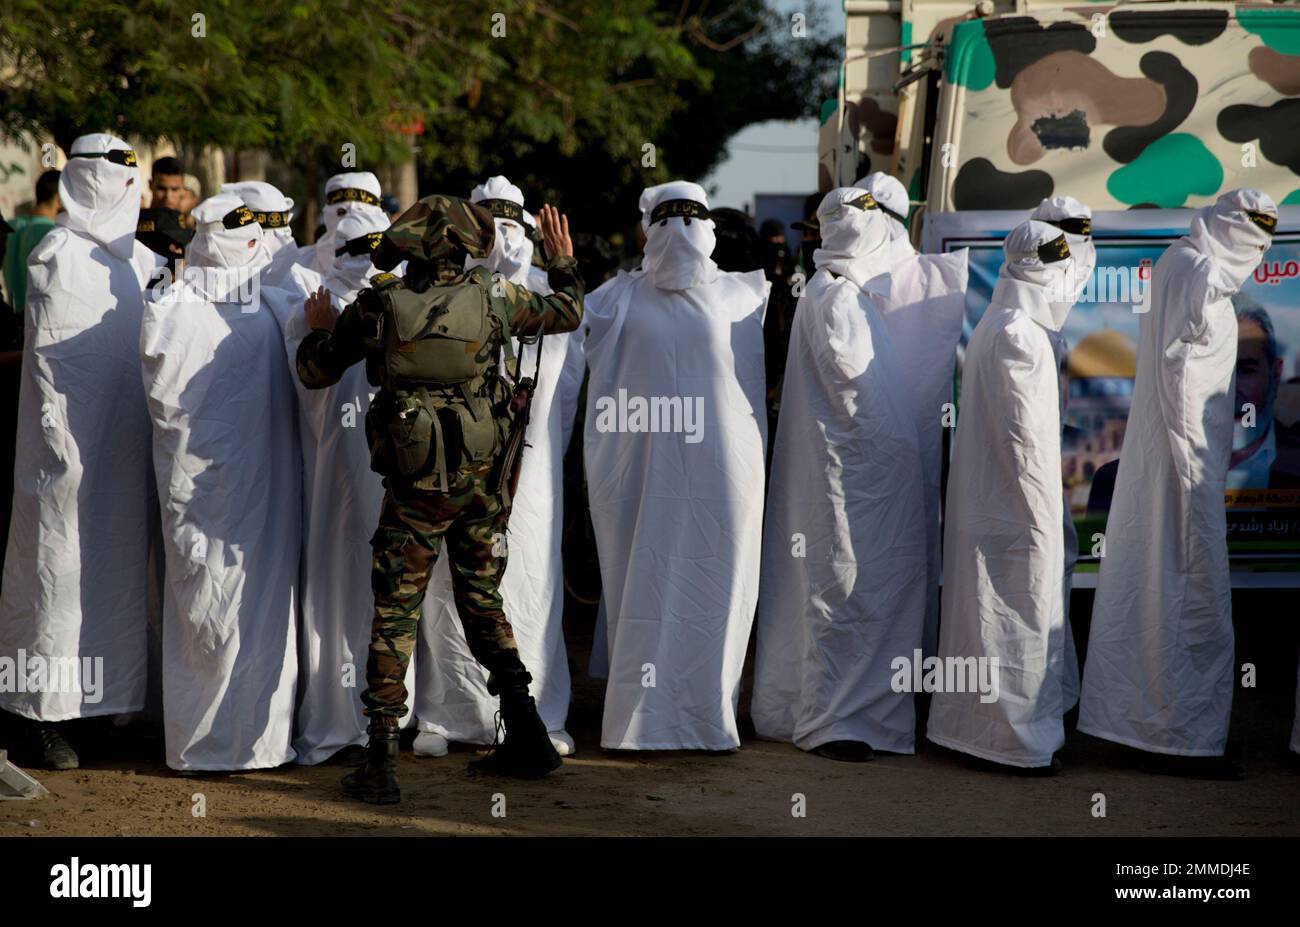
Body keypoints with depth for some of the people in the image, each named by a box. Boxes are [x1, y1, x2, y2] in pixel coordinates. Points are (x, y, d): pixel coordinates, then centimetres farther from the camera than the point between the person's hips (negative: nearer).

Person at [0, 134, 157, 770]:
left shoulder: (139, 259, 13)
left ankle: (114, 701, 18)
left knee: (121, 566, 10)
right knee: (62, 567, -4)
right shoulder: (57, 255, -8)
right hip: (75, 443, -7)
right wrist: (58, 441, -16)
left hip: (127, 447, 7)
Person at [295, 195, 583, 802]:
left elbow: (315, 372, 6)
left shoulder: (379, 305, -6)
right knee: (483, 603, 18)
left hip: (418, 484, -2)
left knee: (394, 615, 2)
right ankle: (527, 740, 21)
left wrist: (320, 328, 26)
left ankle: (381, 762, -4)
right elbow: (567, 313, 16)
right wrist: (564, 263, 34)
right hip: (484, 479, 3)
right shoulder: (492, 299, -2)